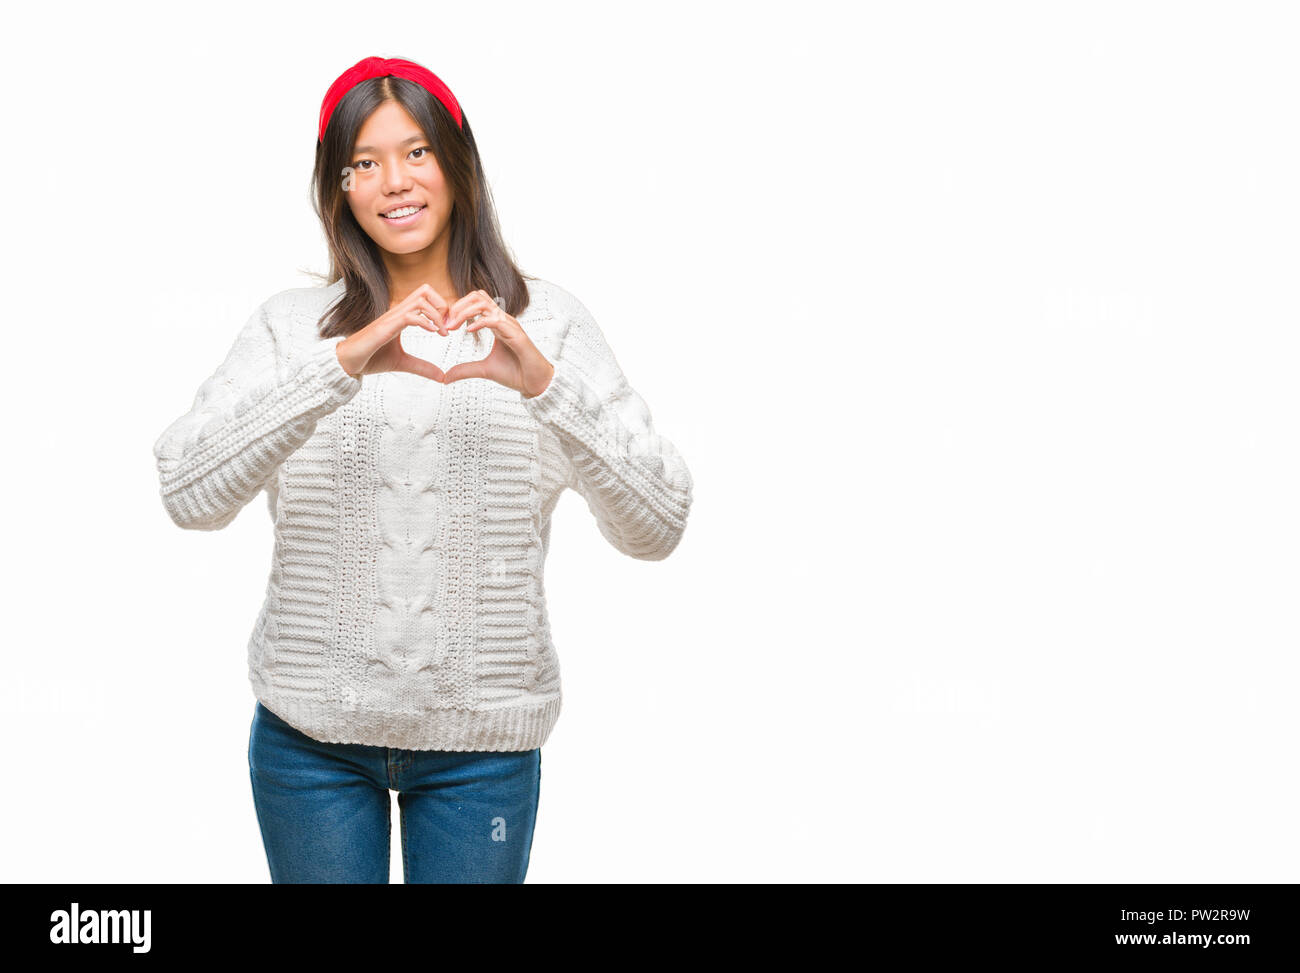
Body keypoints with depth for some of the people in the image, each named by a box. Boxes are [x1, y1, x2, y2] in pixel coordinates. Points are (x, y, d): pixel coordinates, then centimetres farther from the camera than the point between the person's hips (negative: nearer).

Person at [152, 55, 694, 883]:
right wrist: (343, 365, -25)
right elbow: (188, 495, -14)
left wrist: (545, 386, -23)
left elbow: (658, 528, -9)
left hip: (482, 741, 0)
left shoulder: (545, 322, 0)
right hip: (310, 736, 1)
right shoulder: (292, 326, 1)